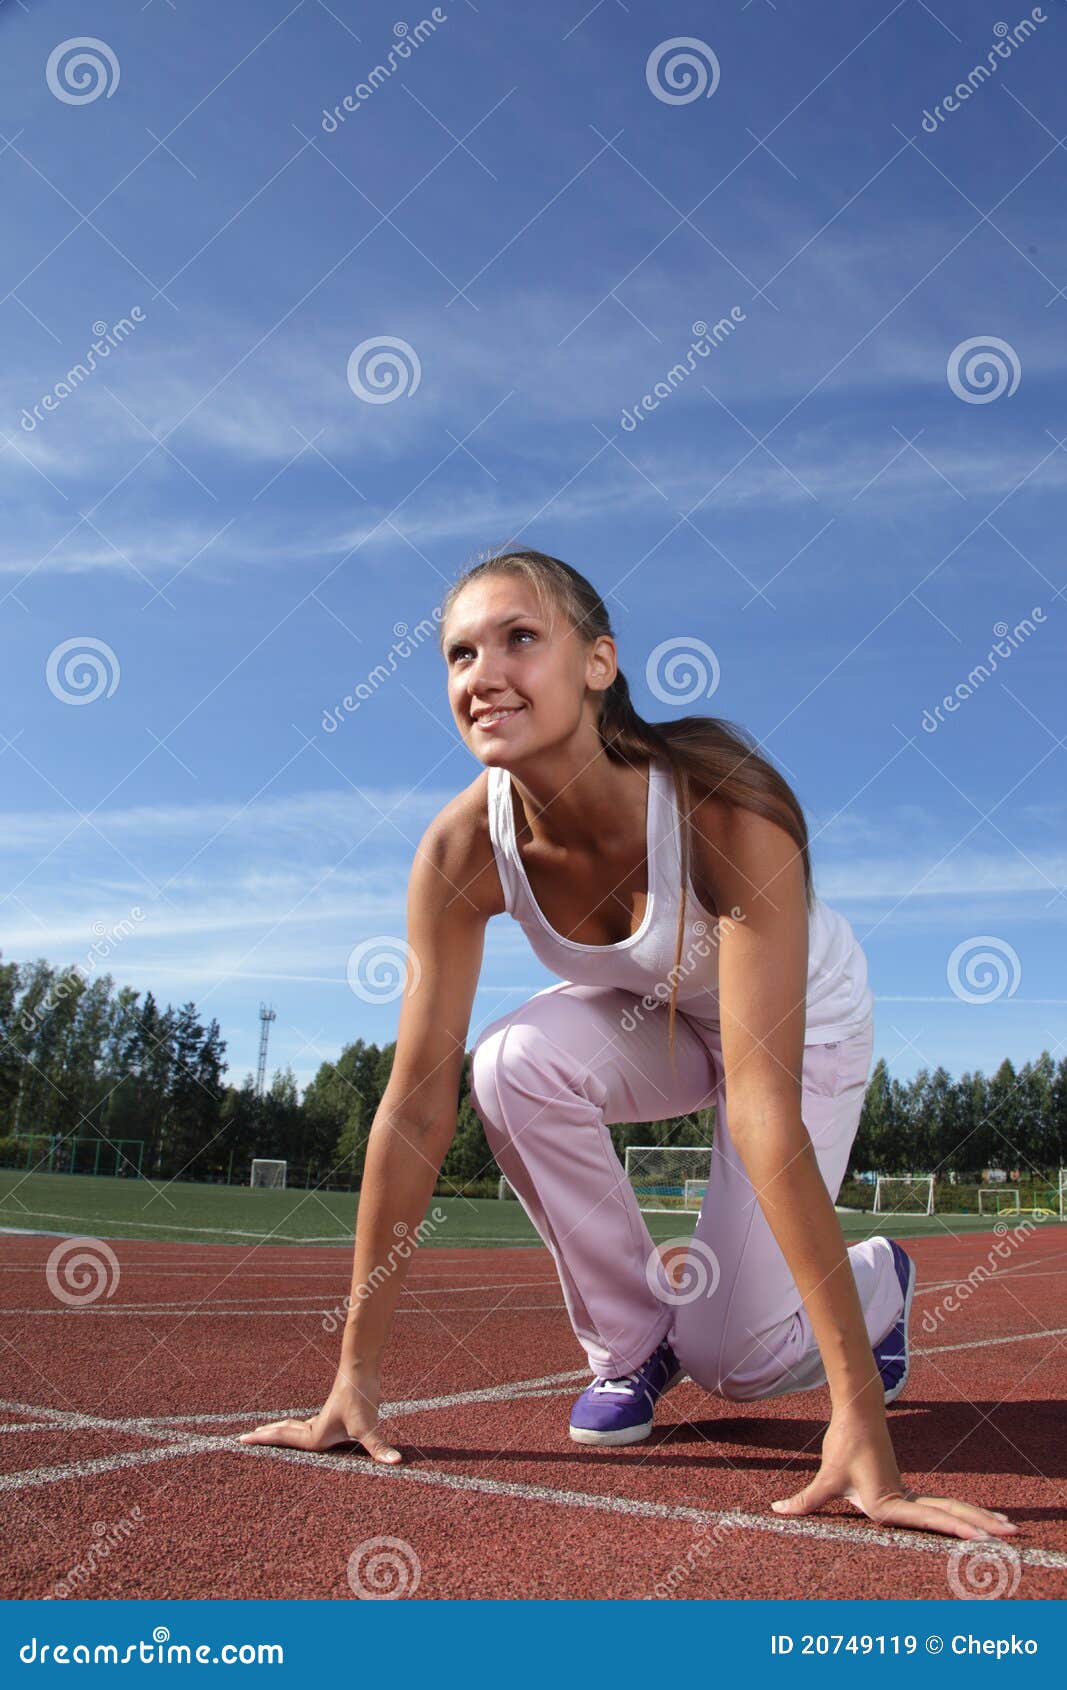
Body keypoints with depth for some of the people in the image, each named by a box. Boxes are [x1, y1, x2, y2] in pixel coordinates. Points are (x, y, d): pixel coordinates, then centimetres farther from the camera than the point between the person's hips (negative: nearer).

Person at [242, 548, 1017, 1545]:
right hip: (645, 1014, 3)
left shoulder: (726, 809, -40)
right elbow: (416, 1106, -25)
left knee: (733, 1357, -9)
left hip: (803, 1015, -3)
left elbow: (765, 1108, -44)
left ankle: (879, 1279, 28)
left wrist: (862, 1420, -44)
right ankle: (631, 1340, -3)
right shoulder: (463, 851, -27)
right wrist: (356, 1378, -23)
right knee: (514, 1064, -30)